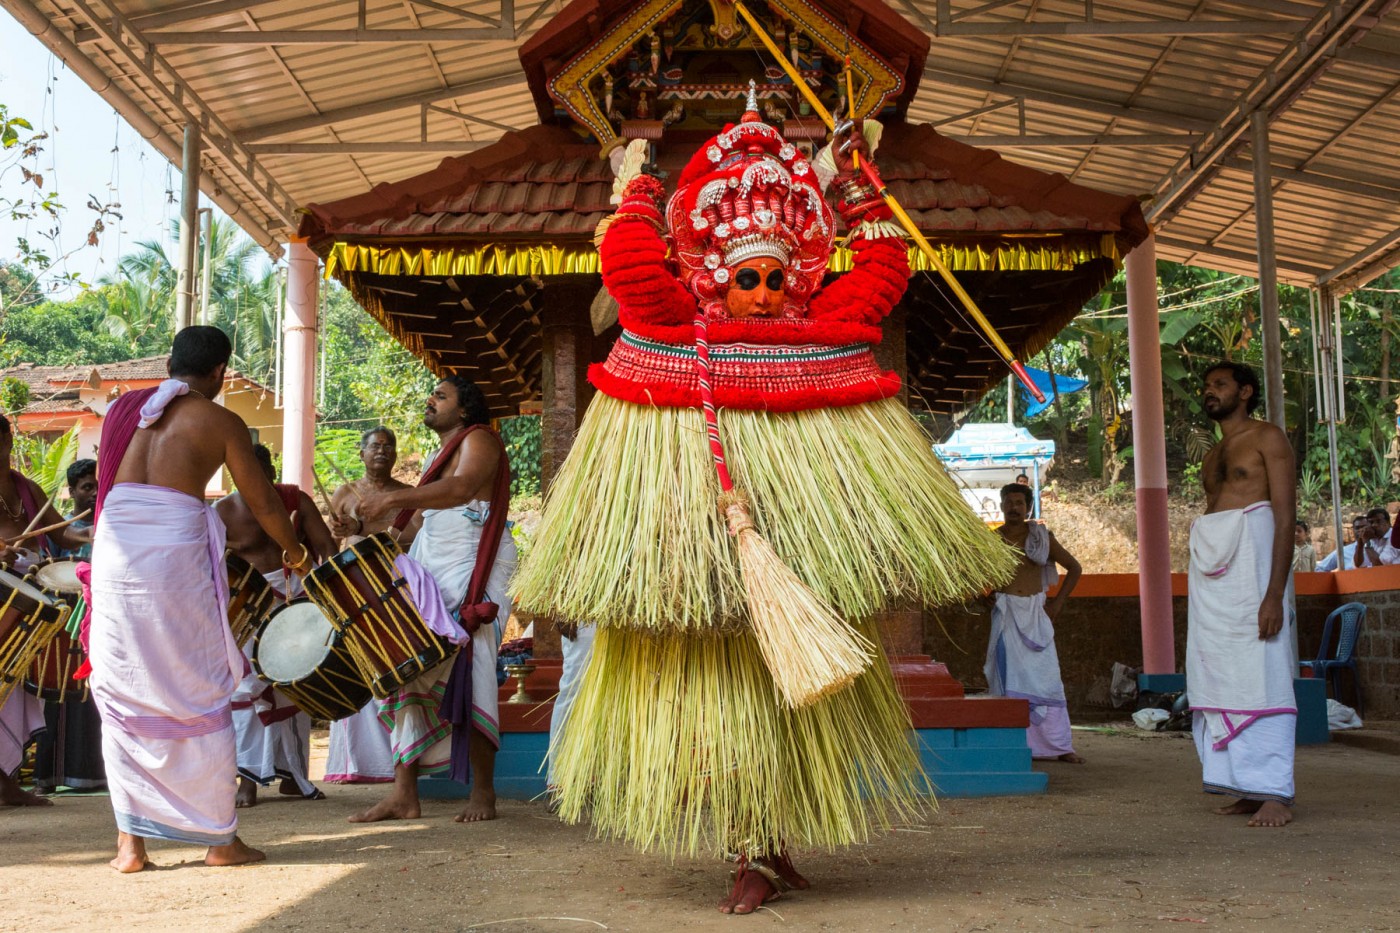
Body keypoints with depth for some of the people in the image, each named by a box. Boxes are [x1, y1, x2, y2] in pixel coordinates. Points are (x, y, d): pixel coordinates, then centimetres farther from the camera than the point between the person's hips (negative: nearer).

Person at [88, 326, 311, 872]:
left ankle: (130, 840, 11)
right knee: (200, 697, 6)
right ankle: (220, 839, 13)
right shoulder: (220, 422, 2)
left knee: (122, 695, 12)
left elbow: (106, 485, 19)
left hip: (113, 547, 4)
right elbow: (264, 506, 5)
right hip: (175, 555, -4)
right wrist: (296, 554, 21)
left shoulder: (122, 408, 15)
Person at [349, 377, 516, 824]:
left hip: (473, 574, -9)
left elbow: (461, 489, -26)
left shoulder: (478, 439, -5)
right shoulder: (437, 456, 24)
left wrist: (394, 498, -34)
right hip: (431, 576, 9)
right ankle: (404, 795, 0)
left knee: (467, 677, -11)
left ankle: (483, 793, -2)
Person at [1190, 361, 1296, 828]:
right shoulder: (1212, 456, 22)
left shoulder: (1267, 438, 1)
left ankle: (1274, 794, -12)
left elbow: (1285, 516, -8)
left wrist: (1275, 593, -19)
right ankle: (1247, 786, 5)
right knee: (1221, 679, 2)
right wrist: (1204, 594, 13)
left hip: (1252, 560, -7)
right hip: (1211, 573, 7)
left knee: (1259, 676, -11)